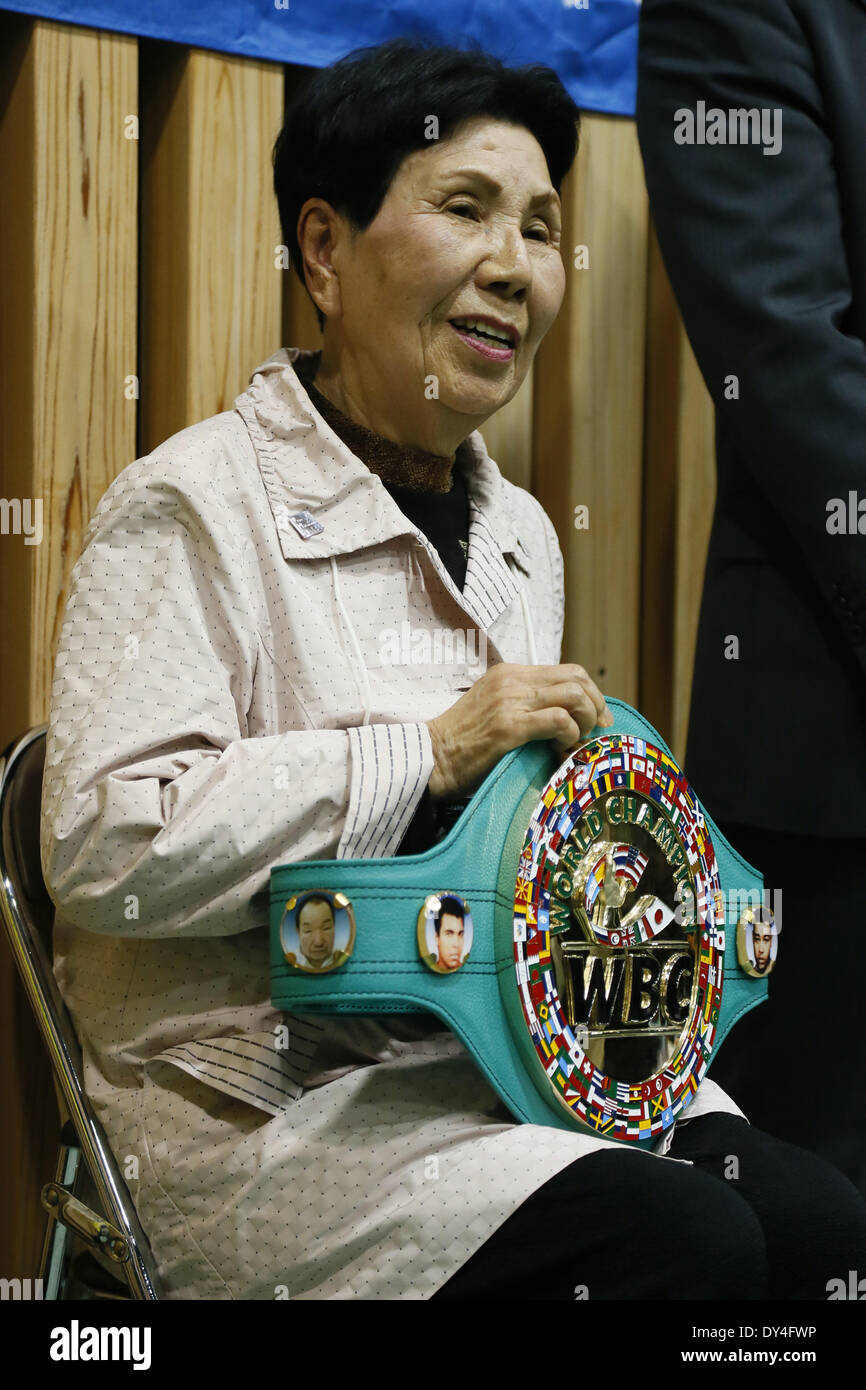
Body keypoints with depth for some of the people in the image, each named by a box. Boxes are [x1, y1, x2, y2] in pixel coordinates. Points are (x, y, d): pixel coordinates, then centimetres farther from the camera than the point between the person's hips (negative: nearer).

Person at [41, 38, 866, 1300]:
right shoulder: (192, 509, -9)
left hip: (490, 1059, 8)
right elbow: (105, 844, -21)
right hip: (265, 1104, -7)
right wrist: (433, 751, -21)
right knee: (685, 1241, -26)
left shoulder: (521, 535, 17)